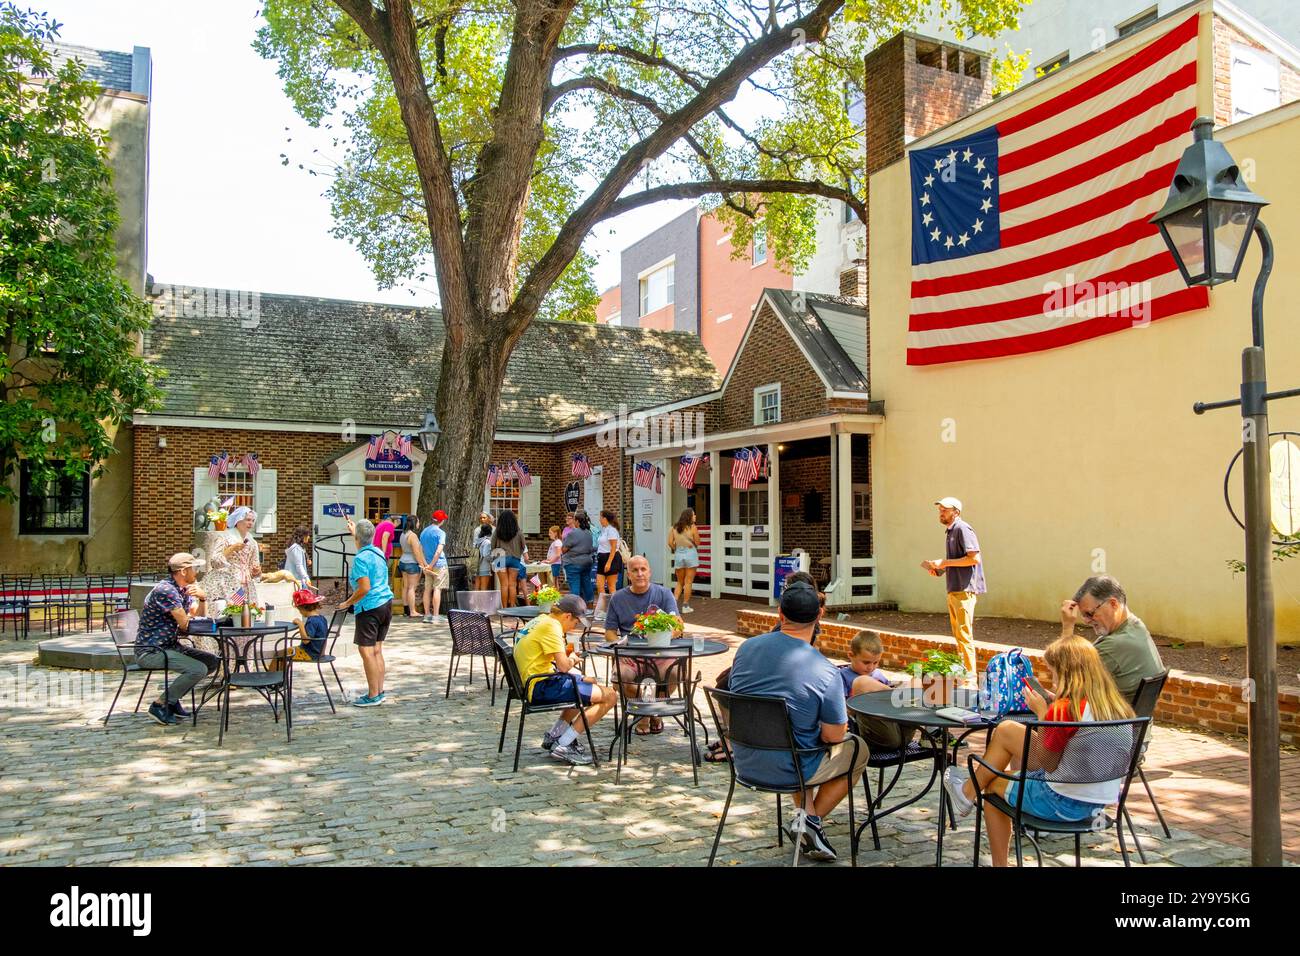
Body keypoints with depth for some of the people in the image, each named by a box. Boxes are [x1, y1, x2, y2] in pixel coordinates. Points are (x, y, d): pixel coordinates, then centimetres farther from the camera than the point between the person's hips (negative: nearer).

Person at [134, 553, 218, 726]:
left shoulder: (185, 589, 10)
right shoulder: (166, 590, -20)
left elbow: (201, 618, 10)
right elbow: (185, 625, -18)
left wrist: (203, 598, -8)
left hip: (170, 645, 10)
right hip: (150, 650, -10)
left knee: (212, 662, 4)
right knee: (198, 669, -25)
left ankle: (171, 697, 13)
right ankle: (160, 705, -8)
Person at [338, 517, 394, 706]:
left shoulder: (360, 558, -14)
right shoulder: (379, 552, 10)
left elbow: (364, 588, -20)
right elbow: (365, 545, 36)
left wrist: (348, 603, -8)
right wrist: (353, 530, 46)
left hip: (369, 607, -8)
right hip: (386, 604, 8)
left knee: (366, 650, -4)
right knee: (377, 649, 12)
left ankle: (373, 696, -4)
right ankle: (379, 691, 15)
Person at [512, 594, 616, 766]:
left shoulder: (541, 619, 14)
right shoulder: (551, 626, -16)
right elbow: (563, 666, -21)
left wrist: (566, 653, 9)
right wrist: (573, 660, 1)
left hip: (531, 683, 11)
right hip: (542, 687, -11)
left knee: (589, 683, 31)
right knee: (608, 696, -11)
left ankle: (553, 736, 26)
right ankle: (563, 746, -9)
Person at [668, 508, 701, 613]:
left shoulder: (674, 528, 4)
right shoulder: (692, 527, -7)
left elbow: (670, 543, 1)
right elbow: (697, 543, -4)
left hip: (678, 555, 4)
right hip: (690, 554, -4)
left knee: (680, 582, 16)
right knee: (688, 582, 4)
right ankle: (685, 606, 7)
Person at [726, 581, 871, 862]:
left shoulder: (746, 648, -5)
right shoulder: (826, 672, -20)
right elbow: (834, 736, -13)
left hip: (744, 763, 5)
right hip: (787, 770, -5)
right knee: (858, 749, 19)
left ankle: (807, 813, 21)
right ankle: (812, 820, 12)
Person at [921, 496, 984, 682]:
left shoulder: (963, 529, -12)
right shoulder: (950, 531, 18)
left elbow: (974, 558, -20)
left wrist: (946, 562, -16)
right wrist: (939, 568, 10)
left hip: (964, 589, -10)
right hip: (953, 589, 10)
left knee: (964, 634, -9)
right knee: (957, 633, 15)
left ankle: (970, 677, -5)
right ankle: (961, 672, 23)